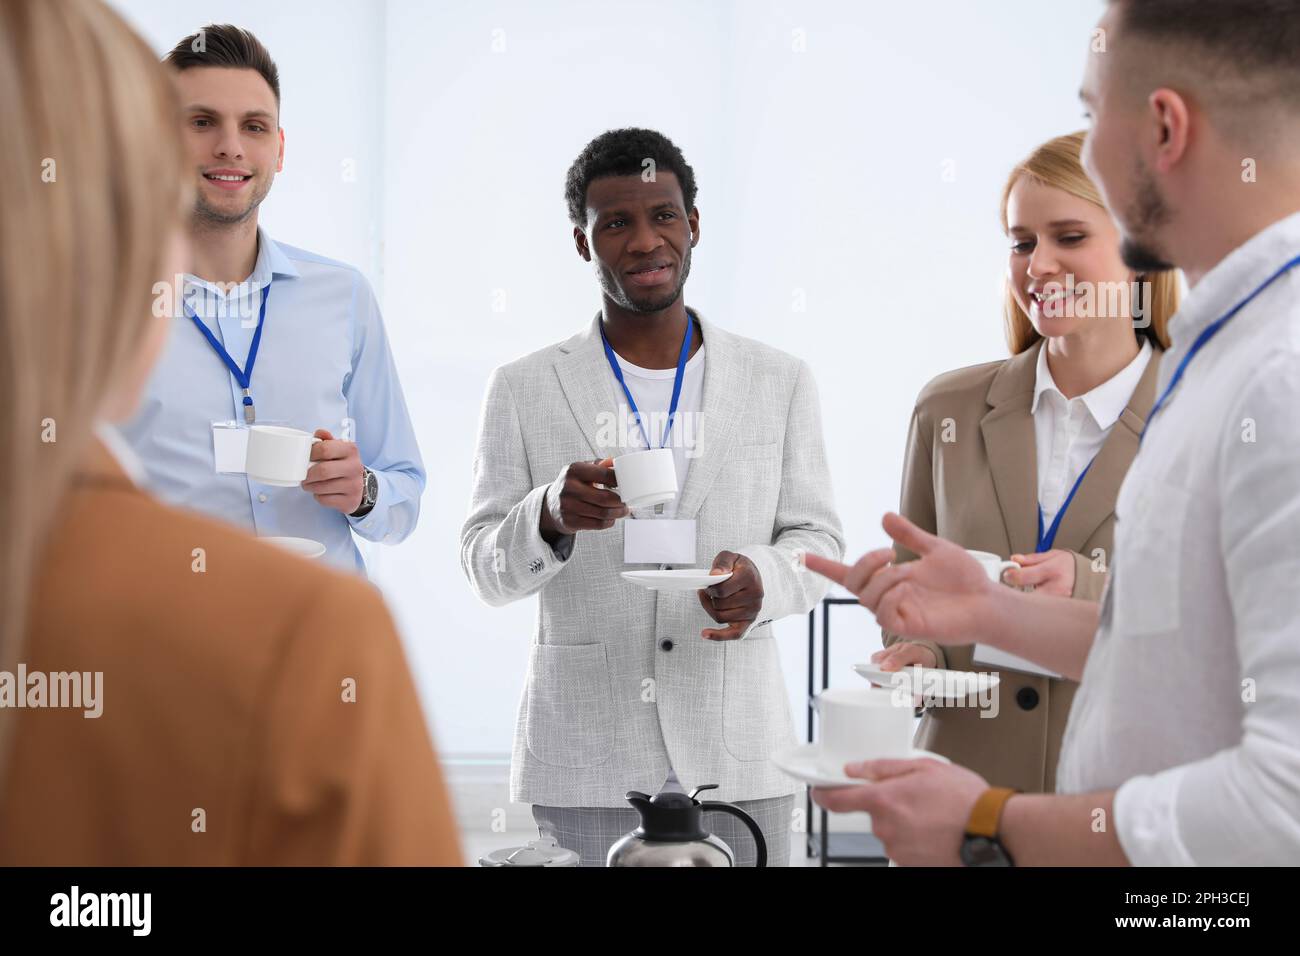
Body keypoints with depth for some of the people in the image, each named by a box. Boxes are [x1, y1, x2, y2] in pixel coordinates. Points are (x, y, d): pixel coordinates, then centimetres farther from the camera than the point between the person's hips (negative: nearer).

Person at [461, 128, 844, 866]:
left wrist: (762, 579, -16)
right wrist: (551, 516, -19)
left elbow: (820, 542, 7)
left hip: (738, 758, 1)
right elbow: (486, 568, 4)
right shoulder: (525, 389, 5)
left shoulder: (781, 382, 8)